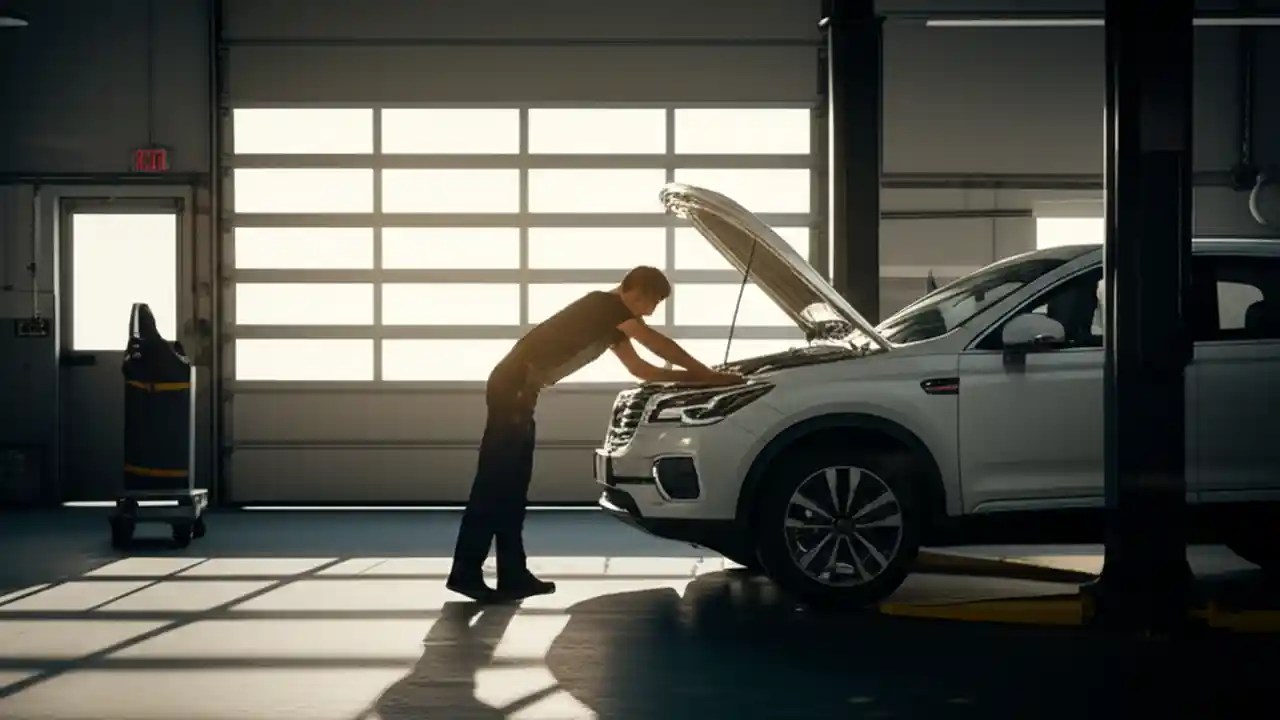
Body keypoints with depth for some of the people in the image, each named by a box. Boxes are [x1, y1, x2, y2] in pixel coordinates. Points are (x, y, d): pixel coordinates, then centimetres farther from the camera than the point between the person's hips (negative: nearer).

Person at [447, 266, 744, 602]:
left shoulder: (611, 321, 20)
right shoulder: (604, 304, -7)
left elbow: (641, 369, 25)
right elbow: (658, 344, -11)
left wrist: (695, 377, 20)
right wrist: (707, 375, -5)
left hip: (517, 387, 10)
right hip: (513, 385, -10)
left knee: (509, 483, 9)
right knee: (496, 480, -9)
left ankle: (513, 575, 12)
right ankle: (465, 573, -8)